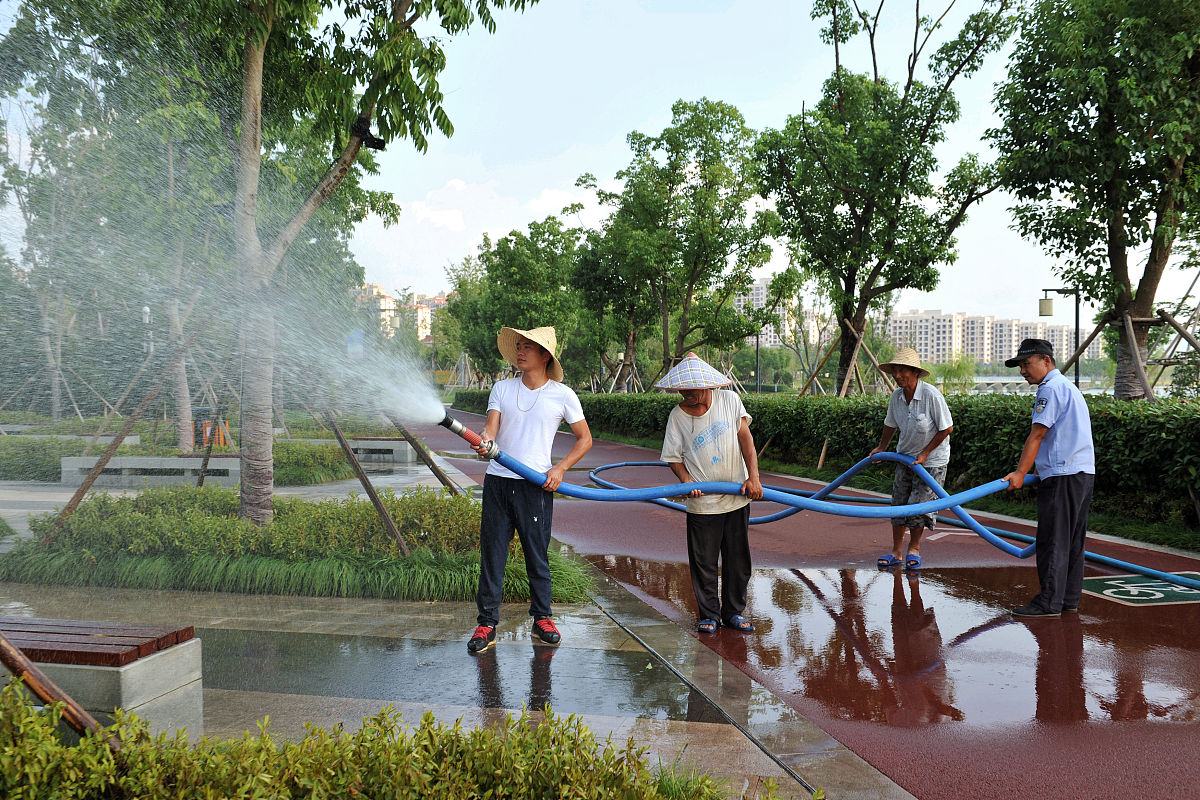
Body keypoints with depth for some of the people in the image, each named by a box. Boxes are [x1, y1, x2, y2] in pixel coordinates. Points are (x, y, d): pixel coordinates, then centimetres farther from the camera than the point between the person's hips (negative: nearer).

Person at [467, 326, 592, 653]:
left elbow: (584, 439, 7)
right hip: (497, 481, 2)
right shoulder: (502, 388, 9)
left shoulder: (562, 395, 2)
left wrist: (560, 469, -6)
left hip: (536, 485, -2)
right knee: (492, 554, 4)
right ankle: (487, 623, 12)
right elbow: (491, 425, -4)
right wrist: (484, 441, -28)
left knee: (537, 555, 6)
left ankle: (542, 618, 23)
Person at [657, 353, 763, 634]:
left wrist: (753, 477, -9)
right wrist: (687, 482, -18)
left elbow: (745, 437, -1)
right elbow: (673, 457, 0)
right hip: (702, 502, -1)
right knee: (704, 561, 4)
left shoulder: (729, 400, -5)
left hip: (737, 496, 2)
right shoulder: (678, 415, -7)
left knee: (737, 559, 10)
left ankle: (733, 612, 26)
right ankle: (709, 614, 21)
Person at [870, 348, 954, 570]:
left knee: (918, 506, -6)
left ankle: (914, 548, 18)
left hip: (932, 460, -5)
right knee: (898, 504, 4)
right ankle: (896, 552, 15)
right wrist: (882, 447, 21)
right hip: (906, 456, 5)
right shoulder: (896, 397, -6)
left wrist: (925, 453, -15)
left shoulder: (931, 395, -24)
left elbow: (947, 428, -17)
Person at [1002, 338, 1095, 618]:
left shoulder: (1050, 388, -10)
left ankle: (1049, 602, -6)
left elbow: (1037, 434, -15)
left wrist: (1020, 473, -16)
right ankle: (1070, 598, 18)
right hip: (1083, 472, 11)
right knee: (1071, 539, 13)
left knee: (1052, 541, -8)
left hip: (1062, 475, -11)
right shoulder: (1069, 386, 23)